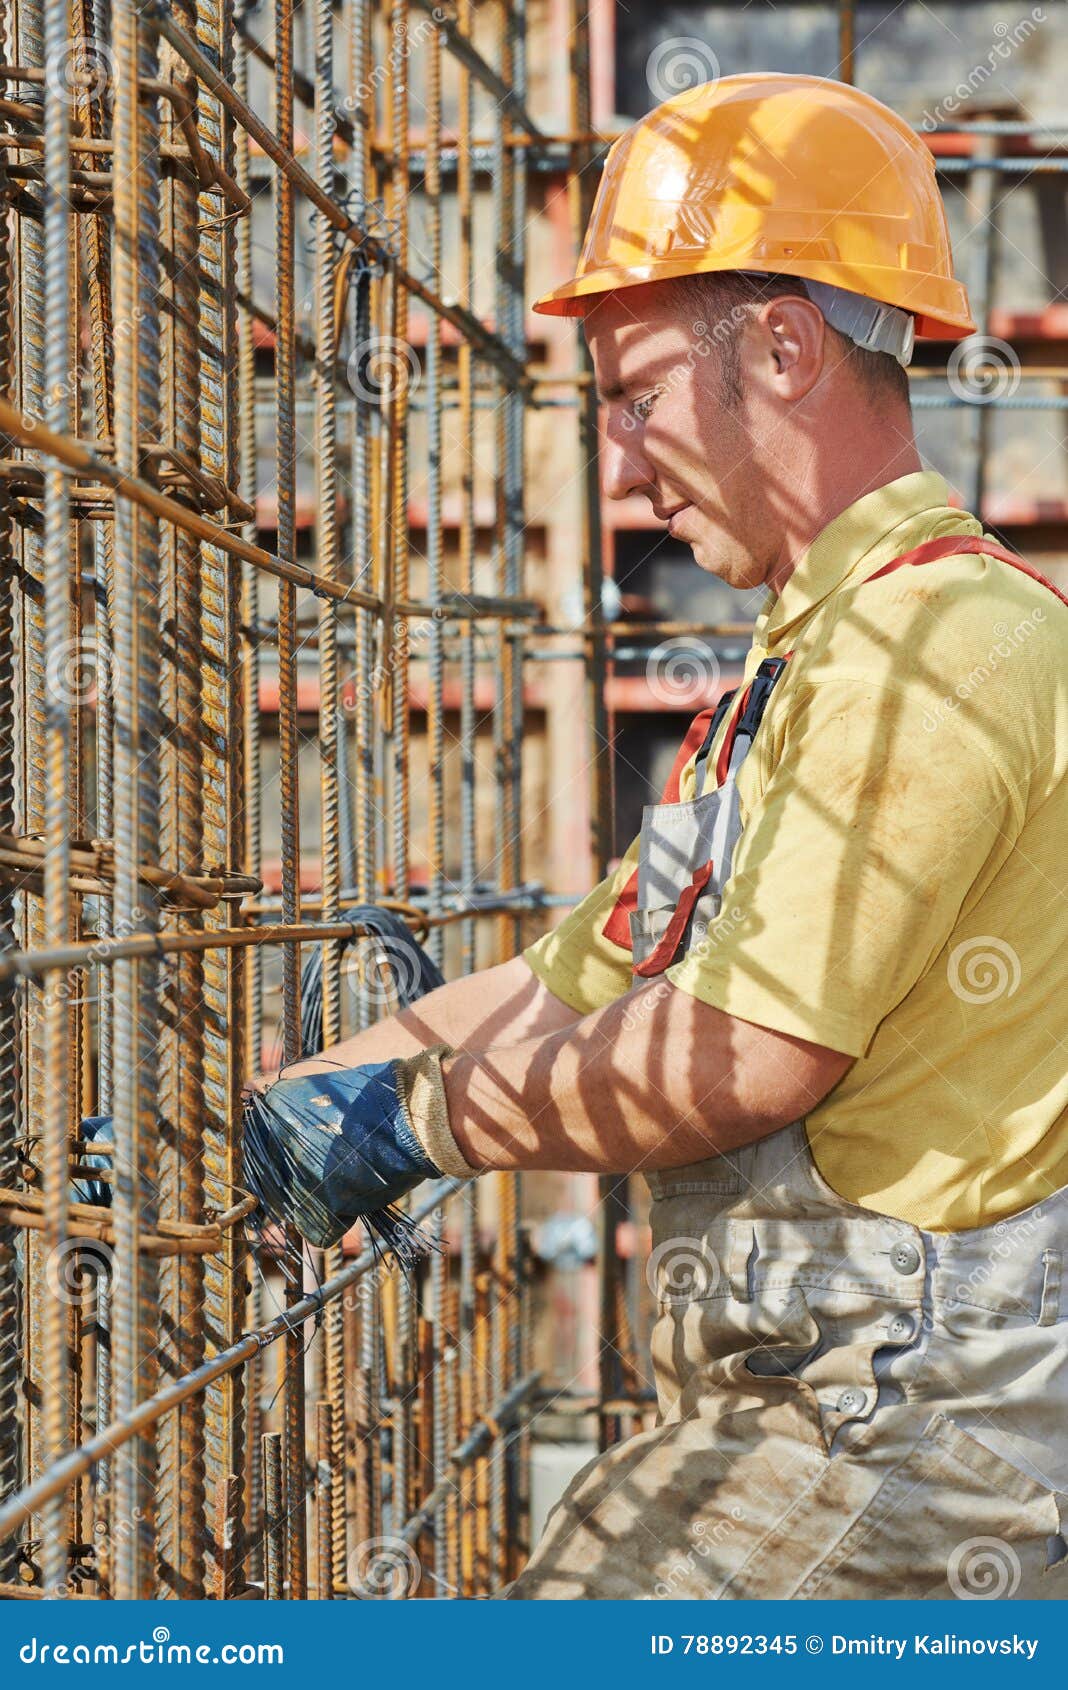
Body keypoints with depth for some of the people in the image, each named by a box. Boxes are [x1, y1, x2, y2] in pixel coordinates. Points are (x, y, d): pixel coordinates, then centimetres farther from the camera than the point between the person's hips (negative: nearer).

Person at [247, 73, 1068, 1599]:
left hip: (918, 1436, -9)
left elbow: (748, 1056, -21)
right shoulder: (796, 672, 19)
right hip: (802, 1409, 9)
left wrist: (412, 1120, -7)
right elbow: (572, 992, 18)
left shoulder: (941, 640, -15)